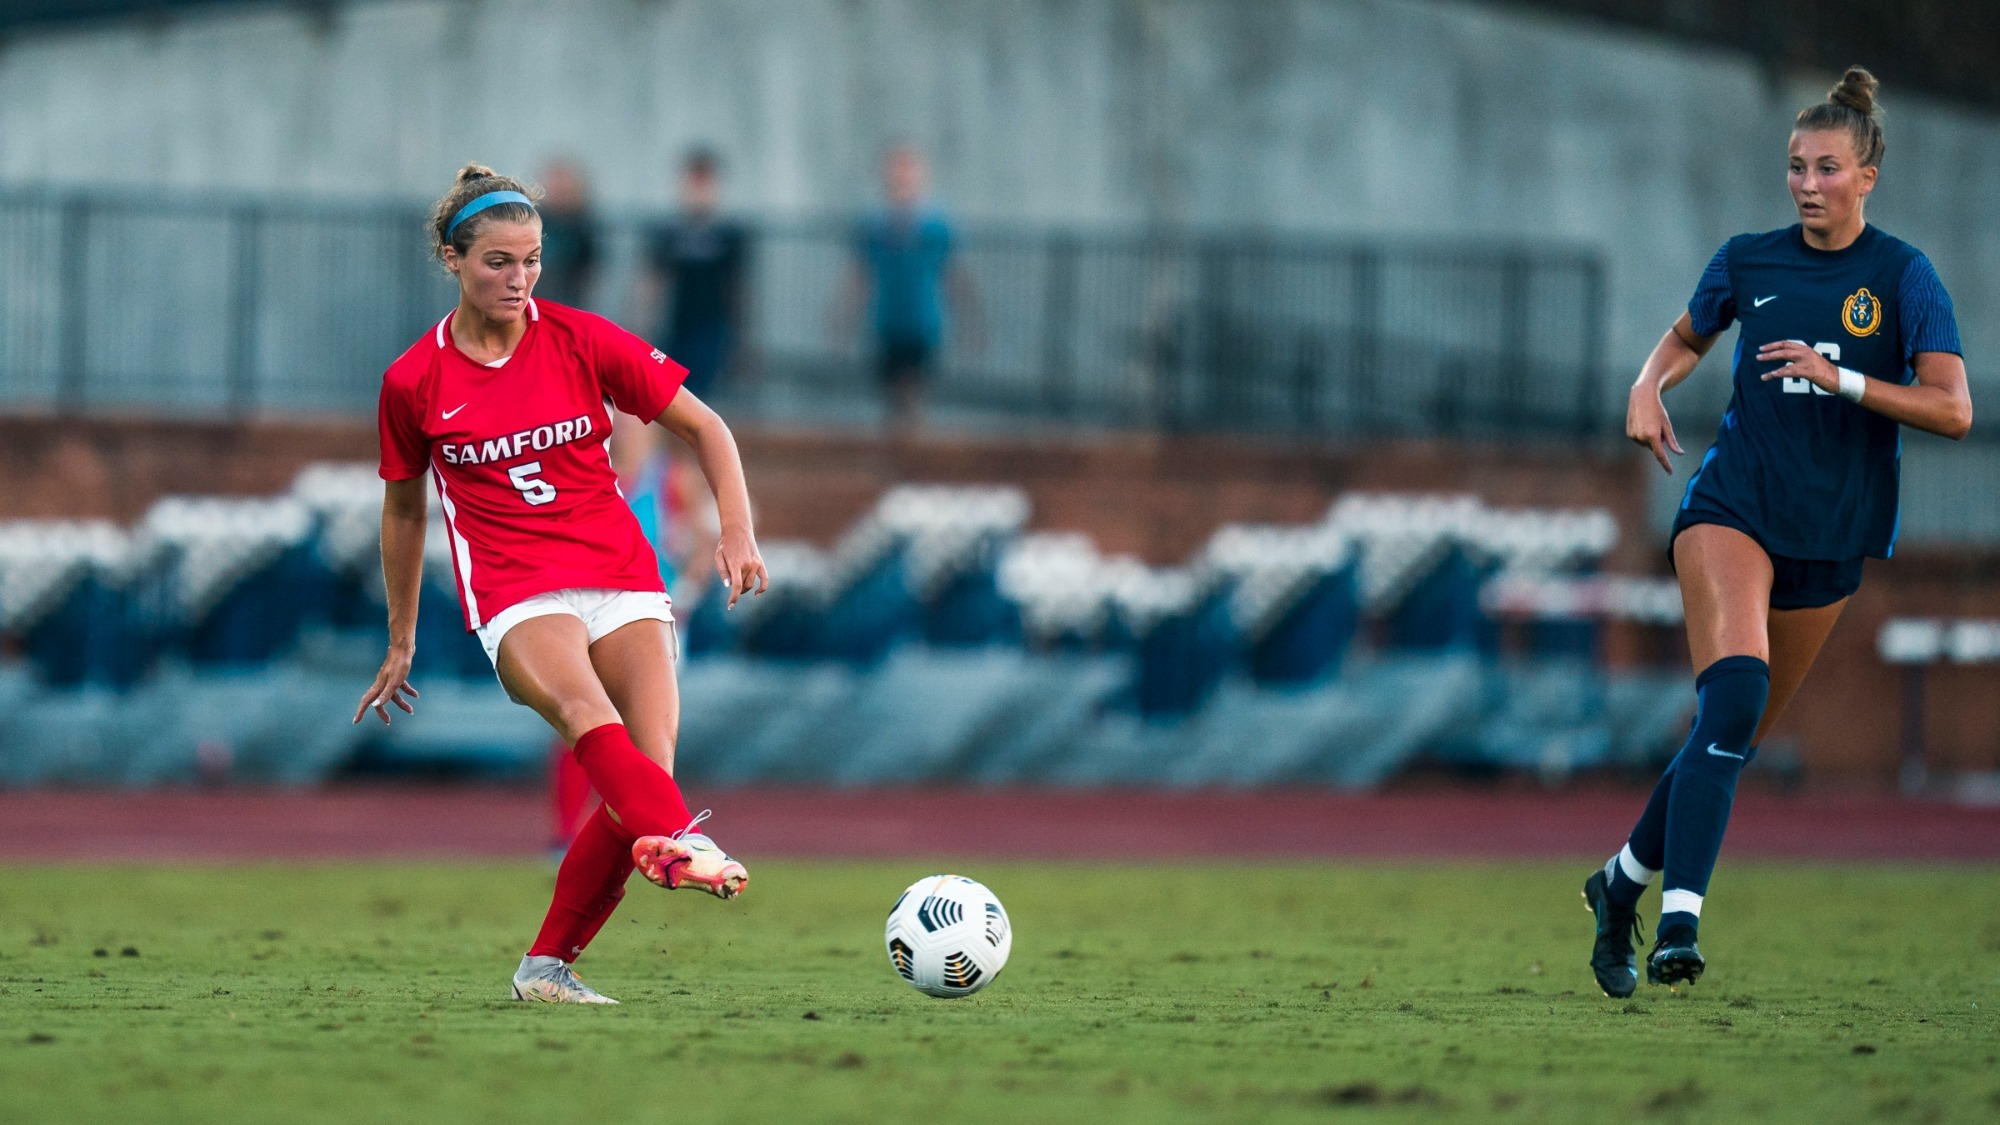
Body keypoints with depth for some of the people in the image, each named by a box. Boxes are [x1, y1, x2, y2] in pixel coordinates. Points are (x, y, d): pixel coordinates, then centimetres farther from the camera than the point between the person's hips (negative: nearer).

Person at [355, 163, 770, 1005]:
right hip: (513, 592, -2)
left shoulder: (582, 341, 2)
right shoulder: (413, 382, 3)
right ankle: (676, 842, -62)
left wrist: (738, 531, -5)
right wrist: (400, 642, 24)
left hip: (621, 580, 2)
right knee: (586, 710, -34)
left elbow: (704, 428, 9)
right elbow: (403, 508, 18)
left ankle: (548, 965, 1)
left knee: (647, 768, -15)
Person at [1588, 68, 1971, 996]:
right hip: (1732, 504, -1)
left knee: (1737, 733, 7)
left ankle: (1624, 882, 28)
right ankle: (1679, 919, -31)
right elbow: (1687, 337, 25)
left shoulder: (1903, 275, -2)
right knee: (1734, 691, -25)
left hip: (1831, 535, 1)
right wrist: (1649, 387, 3)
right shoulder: (1747, 262, 5)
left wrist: (1842, 378, -21)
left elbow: (1952, 410, -10)